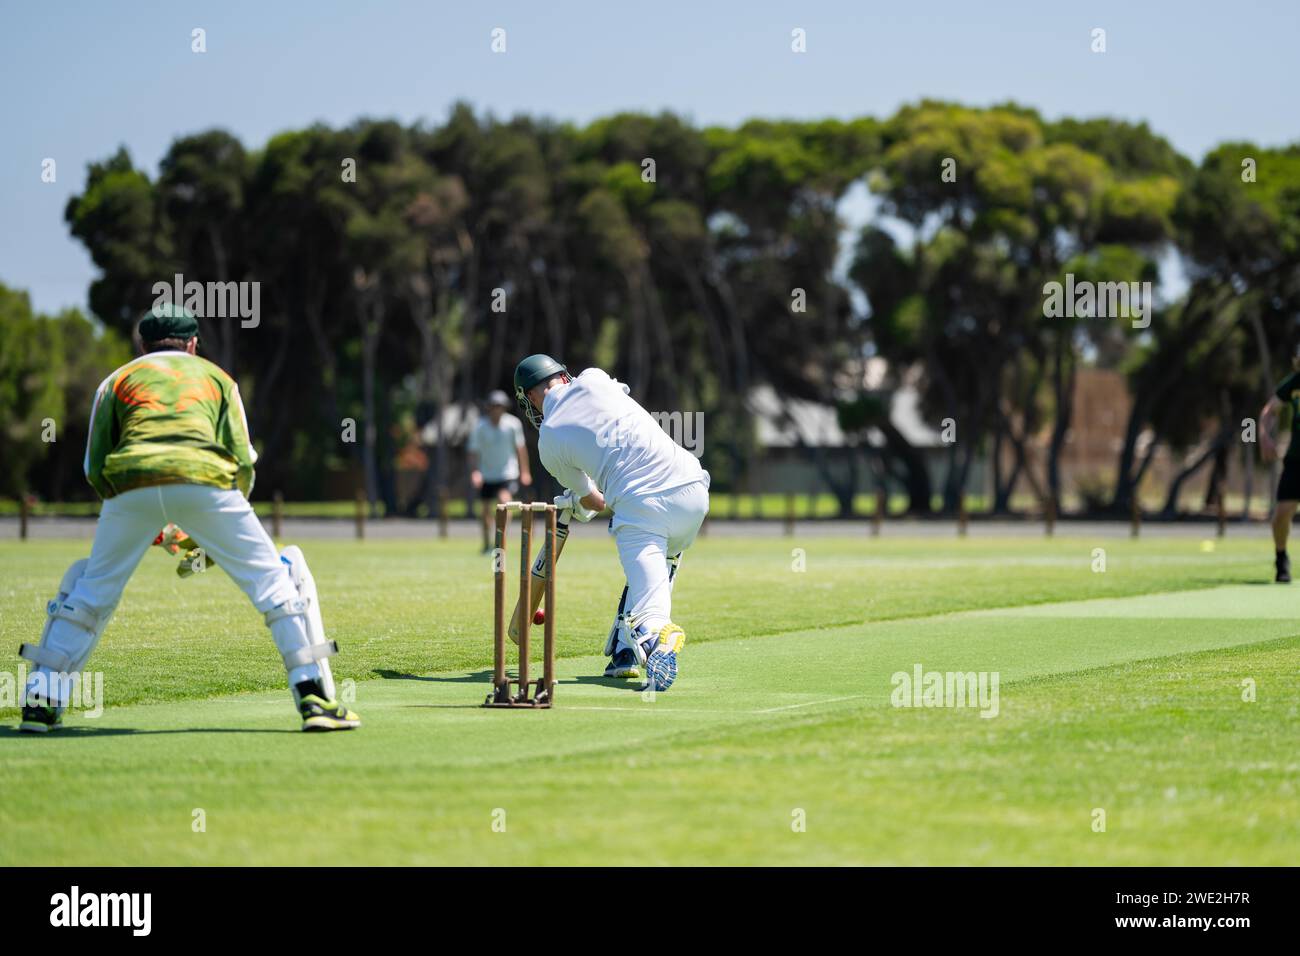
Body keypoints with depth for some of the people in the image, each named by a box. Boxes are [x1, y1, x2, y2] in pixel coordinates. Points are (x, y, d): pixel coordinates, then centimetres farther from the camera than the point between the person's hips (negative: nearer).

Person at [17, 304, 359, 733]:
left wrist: (144, 524, 32)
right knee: (275, 580, 8)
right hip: (204, 481, -1)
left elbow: (95, 468, 21)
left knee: (92, 588, 19)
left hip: (131, 484, 1)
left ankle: (41, 702, 15)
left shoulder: (118, 380, 28)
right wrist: (213, 537, 26)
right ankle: (314, 699, -2)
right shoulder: (217, 378, 28)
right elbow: (243, 463, 16)